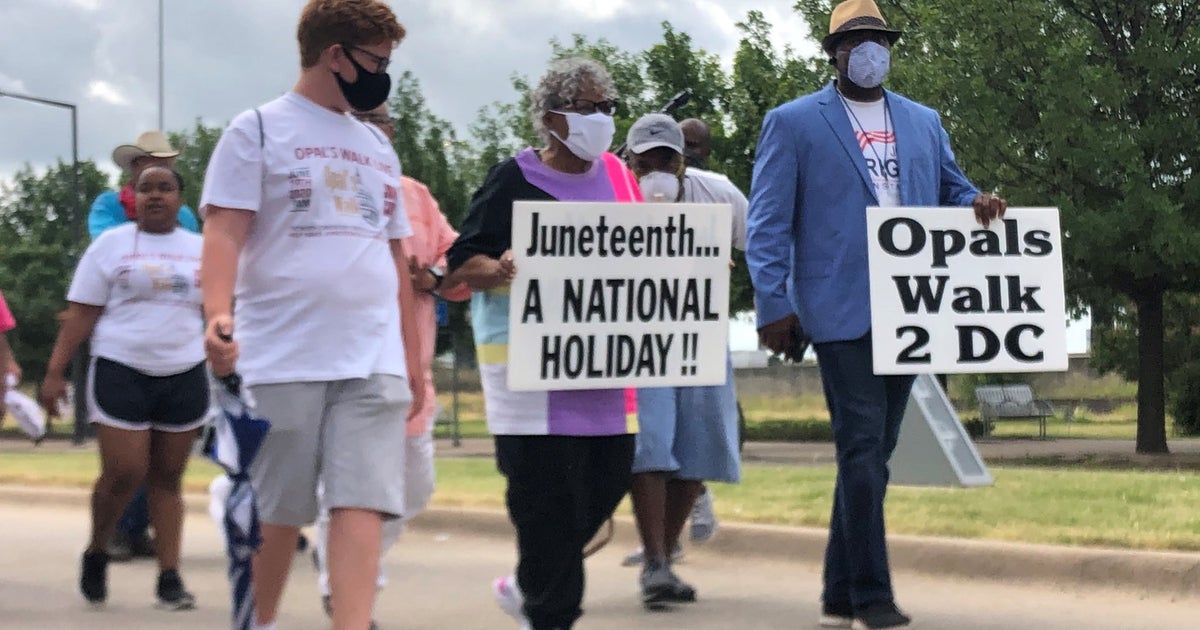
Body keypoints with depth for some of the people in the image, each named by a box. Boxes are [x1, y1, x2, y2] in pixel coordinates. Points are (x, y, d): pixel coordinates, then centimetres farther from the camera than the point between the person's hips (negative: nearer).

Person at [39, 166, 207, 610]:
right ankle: (96, 553, 15)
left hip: (184, 376, 3)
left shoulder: (201, 250, 11)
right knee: (124, 474, -10)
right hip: (121, 372, -3)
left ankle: (169, 577, 4)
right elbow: (81, 315, -1)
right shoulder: (112, 245, 2)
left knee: (167, 478, 2)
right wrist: (55, 372, -9)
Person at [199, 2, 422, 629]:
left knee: (361, 506, -9)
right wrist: (219, 314, -25)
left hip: (373, 360, 4)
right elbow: (225, 231, -8)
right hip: (281, 359, -4)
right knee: (274, 513, 4)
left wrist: (412, 357, 19)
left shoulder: (377, 146, 19)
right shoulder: (258, 129, 2)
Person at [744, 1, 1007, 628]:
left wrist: (976, 206, -2)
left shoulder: (924, 123, 18)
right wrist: (773, 305, -11)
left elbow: (951, 189, 23)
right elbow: (768, 222, -2)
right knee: (863, 450, -10)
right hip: (842, 311, -5)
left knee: (872, 453, 9)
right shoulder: (793, 122, 3)